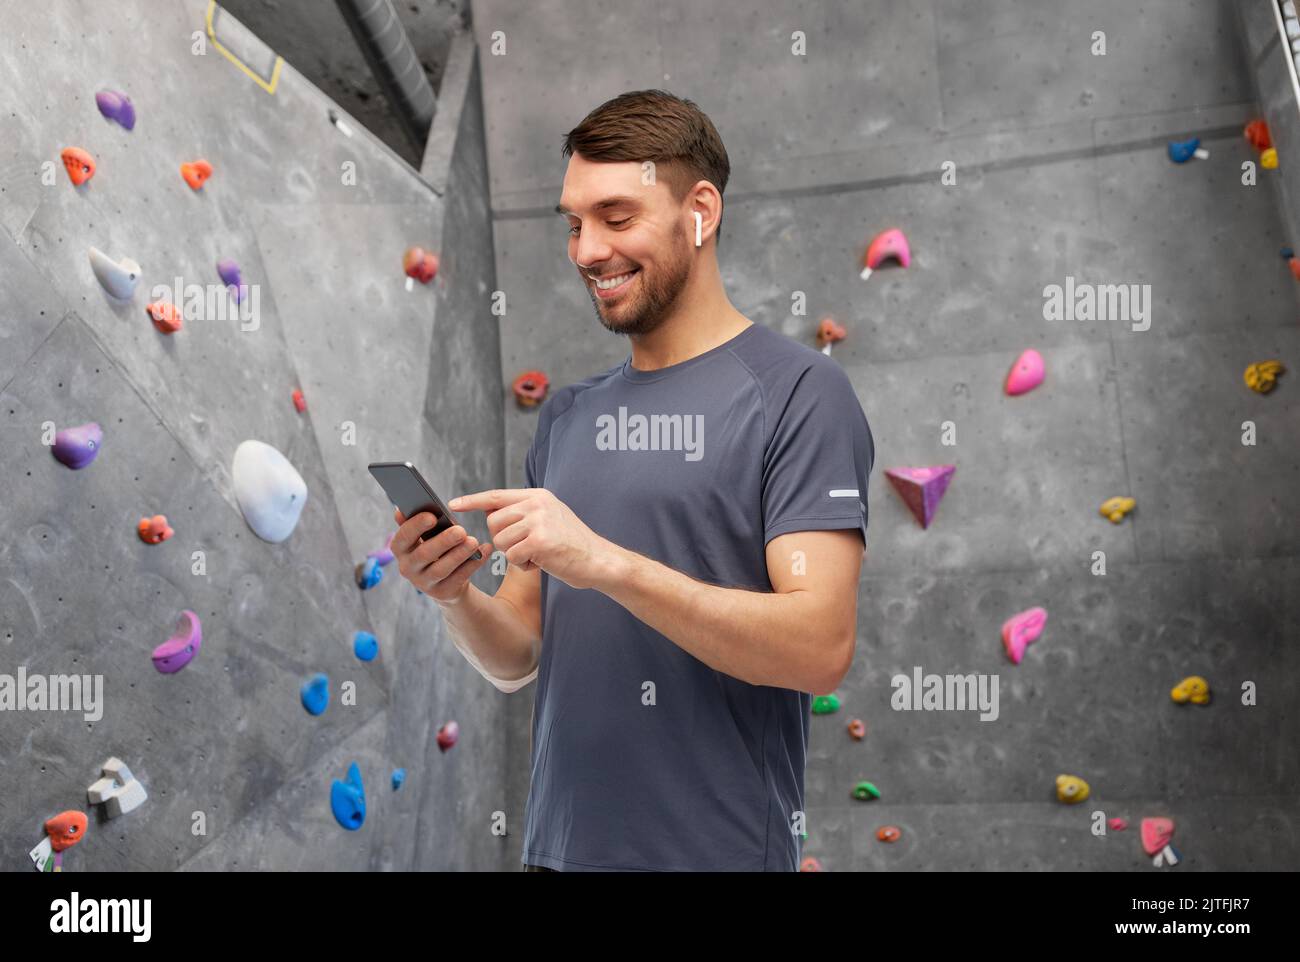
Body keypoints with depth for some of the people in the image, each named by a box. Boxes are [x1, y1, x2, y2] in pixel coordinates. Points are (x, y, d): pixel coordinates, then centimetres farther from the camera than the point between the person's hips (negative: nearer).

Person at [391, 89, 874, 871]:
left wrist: (606, 563, -27)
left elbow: (821, 646, -19)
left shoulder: (799, 392, -10)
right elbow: (518, 659, 9)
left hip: (717, 849, -5)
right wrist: (456, 596, -11)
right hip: (560, 841, 6)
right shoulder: (567, 416, 7)